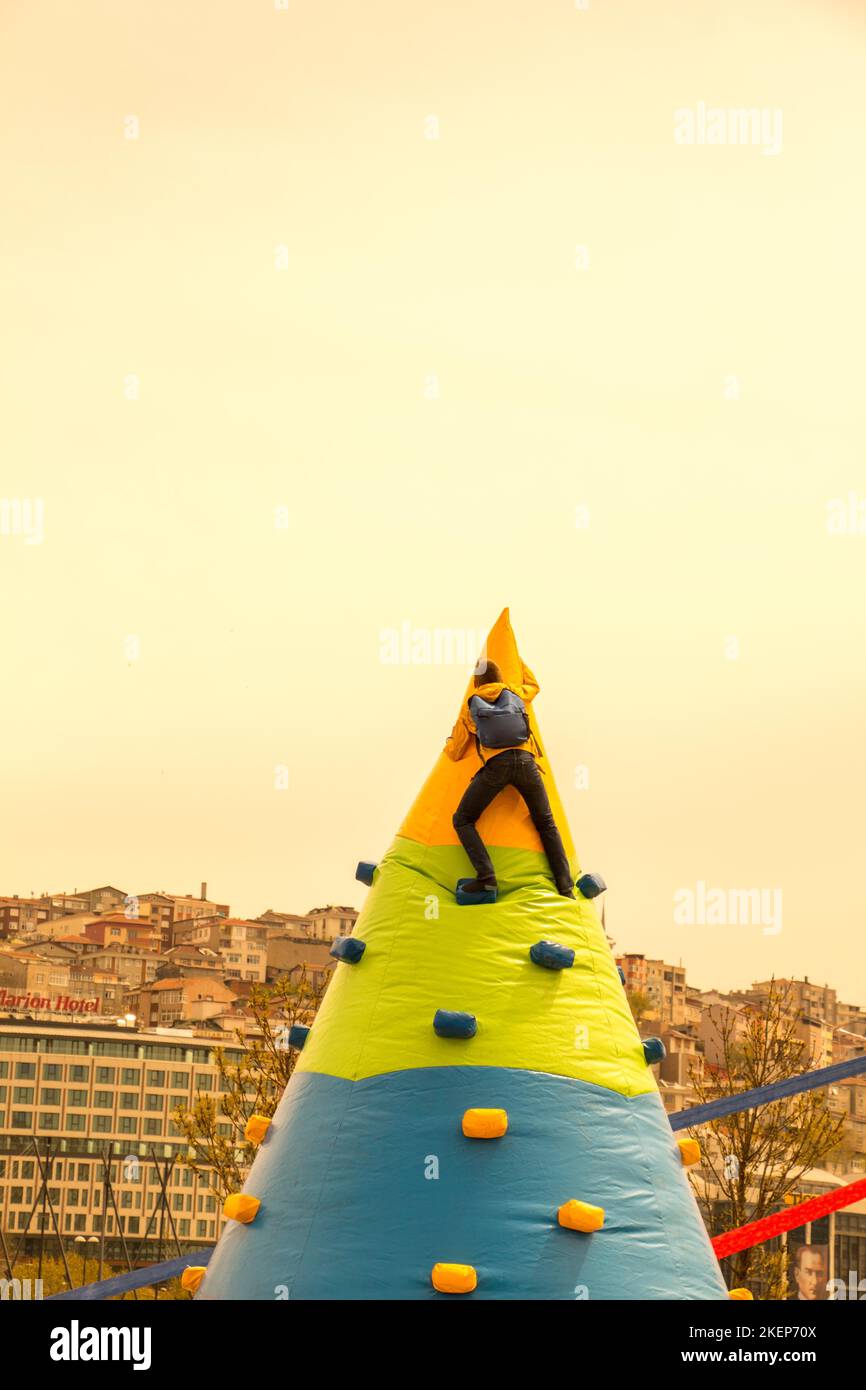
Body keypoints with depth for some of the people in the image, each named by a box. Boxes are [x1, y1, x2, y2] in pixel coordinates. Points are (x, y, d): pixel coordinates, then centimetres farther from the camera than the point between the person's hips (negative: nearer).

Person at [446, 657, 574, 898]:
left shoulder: (469, 707, 20)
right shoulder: (514, 693, 23)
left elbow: (454, 753, 26)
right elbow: (533, 686, 49)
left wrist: (450, 742, 49)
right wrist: (520, 662, 65)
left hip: (496, 765, -2)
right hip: (525, 761, 2)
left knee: (463, 820, 10)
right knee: (546, 824, 16)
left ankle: (486, 875, -12)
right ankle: (564, 885, 1)